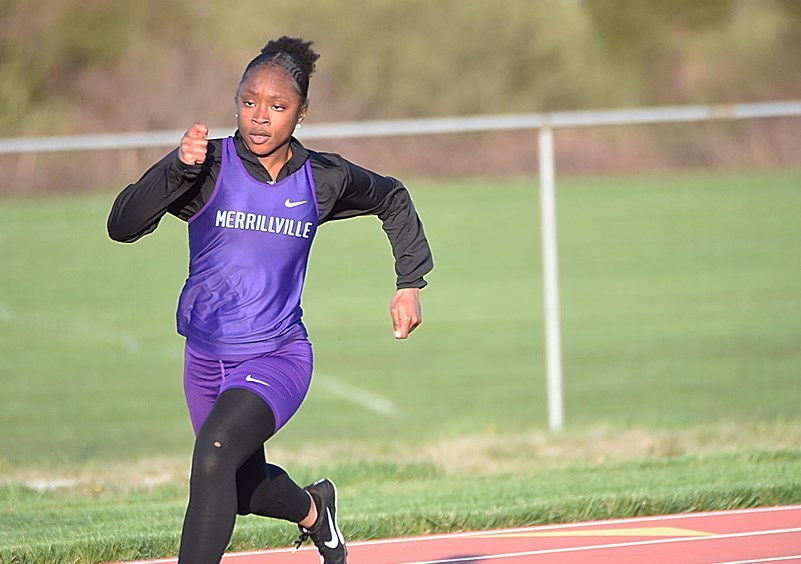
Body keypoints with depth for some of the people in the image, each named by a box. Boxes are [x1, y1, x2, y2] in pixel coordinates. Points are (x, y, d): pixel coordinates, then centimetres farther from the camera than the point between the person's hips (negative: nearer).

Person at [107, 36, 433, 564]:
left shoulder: (322, 179, -6)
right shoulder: (208, 166, -11)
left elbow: (392, 199, 16)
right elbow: (123, 225, -24)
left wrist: (410, 283, 10)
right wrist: (178, 166, -37)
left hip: (278, 357, -2)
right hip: (205, 358, 3)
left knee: (213, 458, -28)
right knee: (243, 490, 21)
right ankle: (313, 510, 55)